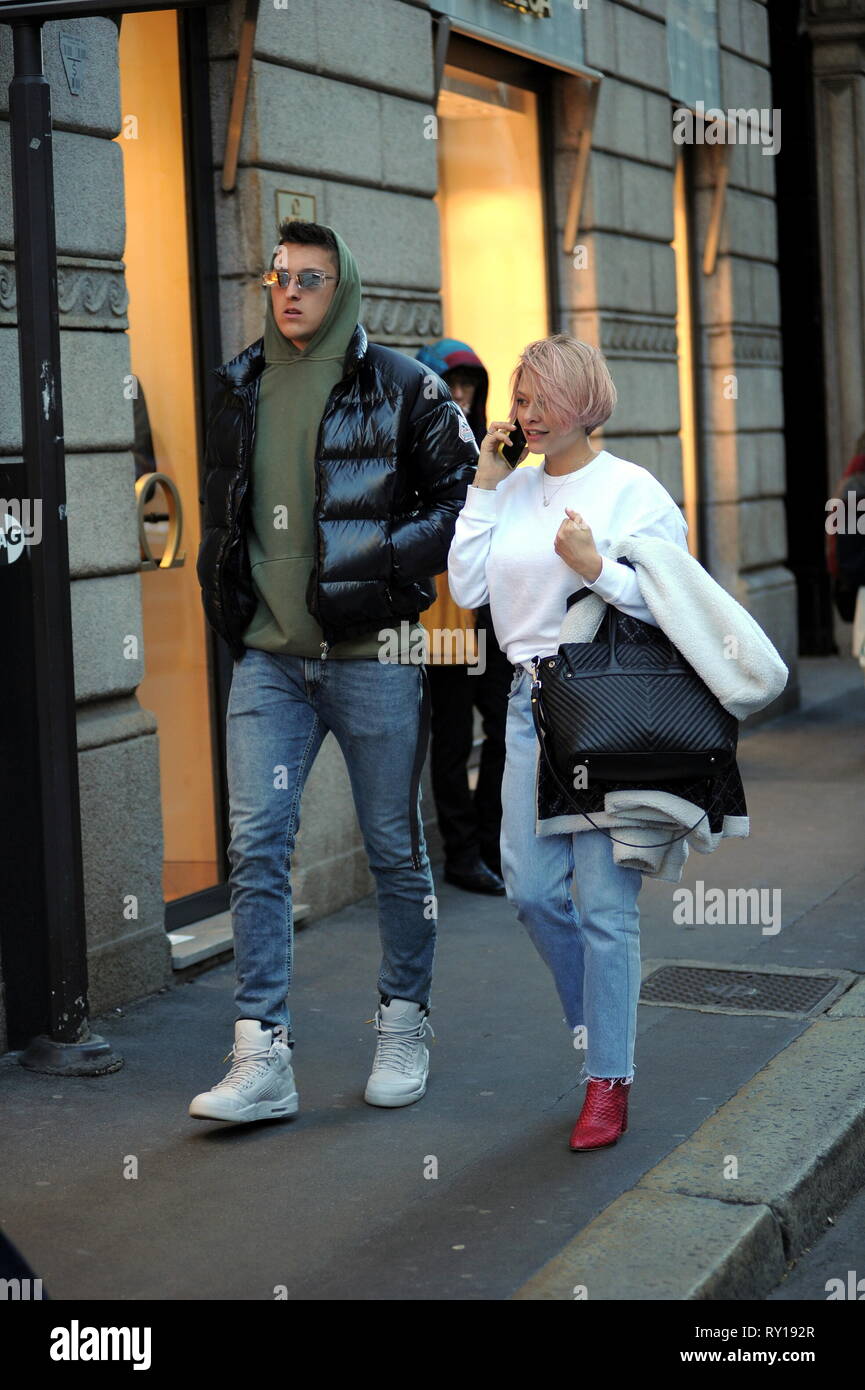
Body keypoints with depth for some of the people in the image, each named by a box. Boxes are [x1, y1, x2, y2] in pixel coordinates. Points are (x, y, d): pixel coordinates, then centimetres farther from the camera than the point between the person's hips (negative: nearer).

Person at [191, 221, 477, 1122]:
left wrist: (387, 567, -13)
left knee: (395, 847, 7)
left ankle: (404, 1028, 24)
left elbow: (464, 499, 0)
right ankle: (261, 1059, -3)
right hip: (267, 657, 3)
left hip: (371, 655, -3)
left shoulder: (402, 387, -1)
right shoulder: (239, 389, 11)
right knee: (255, 847, -5)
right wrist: (224, 591, 11)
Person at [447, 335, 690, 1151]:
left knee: (605, 899, -3)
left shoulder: (632, 490, -5)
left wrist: (595, 568, -22)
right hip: (532, 700, 6)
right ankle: (601, 1018, 29)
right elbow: (467, 588, 4)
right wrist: (484, 487, 2)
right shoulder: (514, 488, 11)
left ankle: (609, 1081, 8)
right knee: (530, 889, 4)